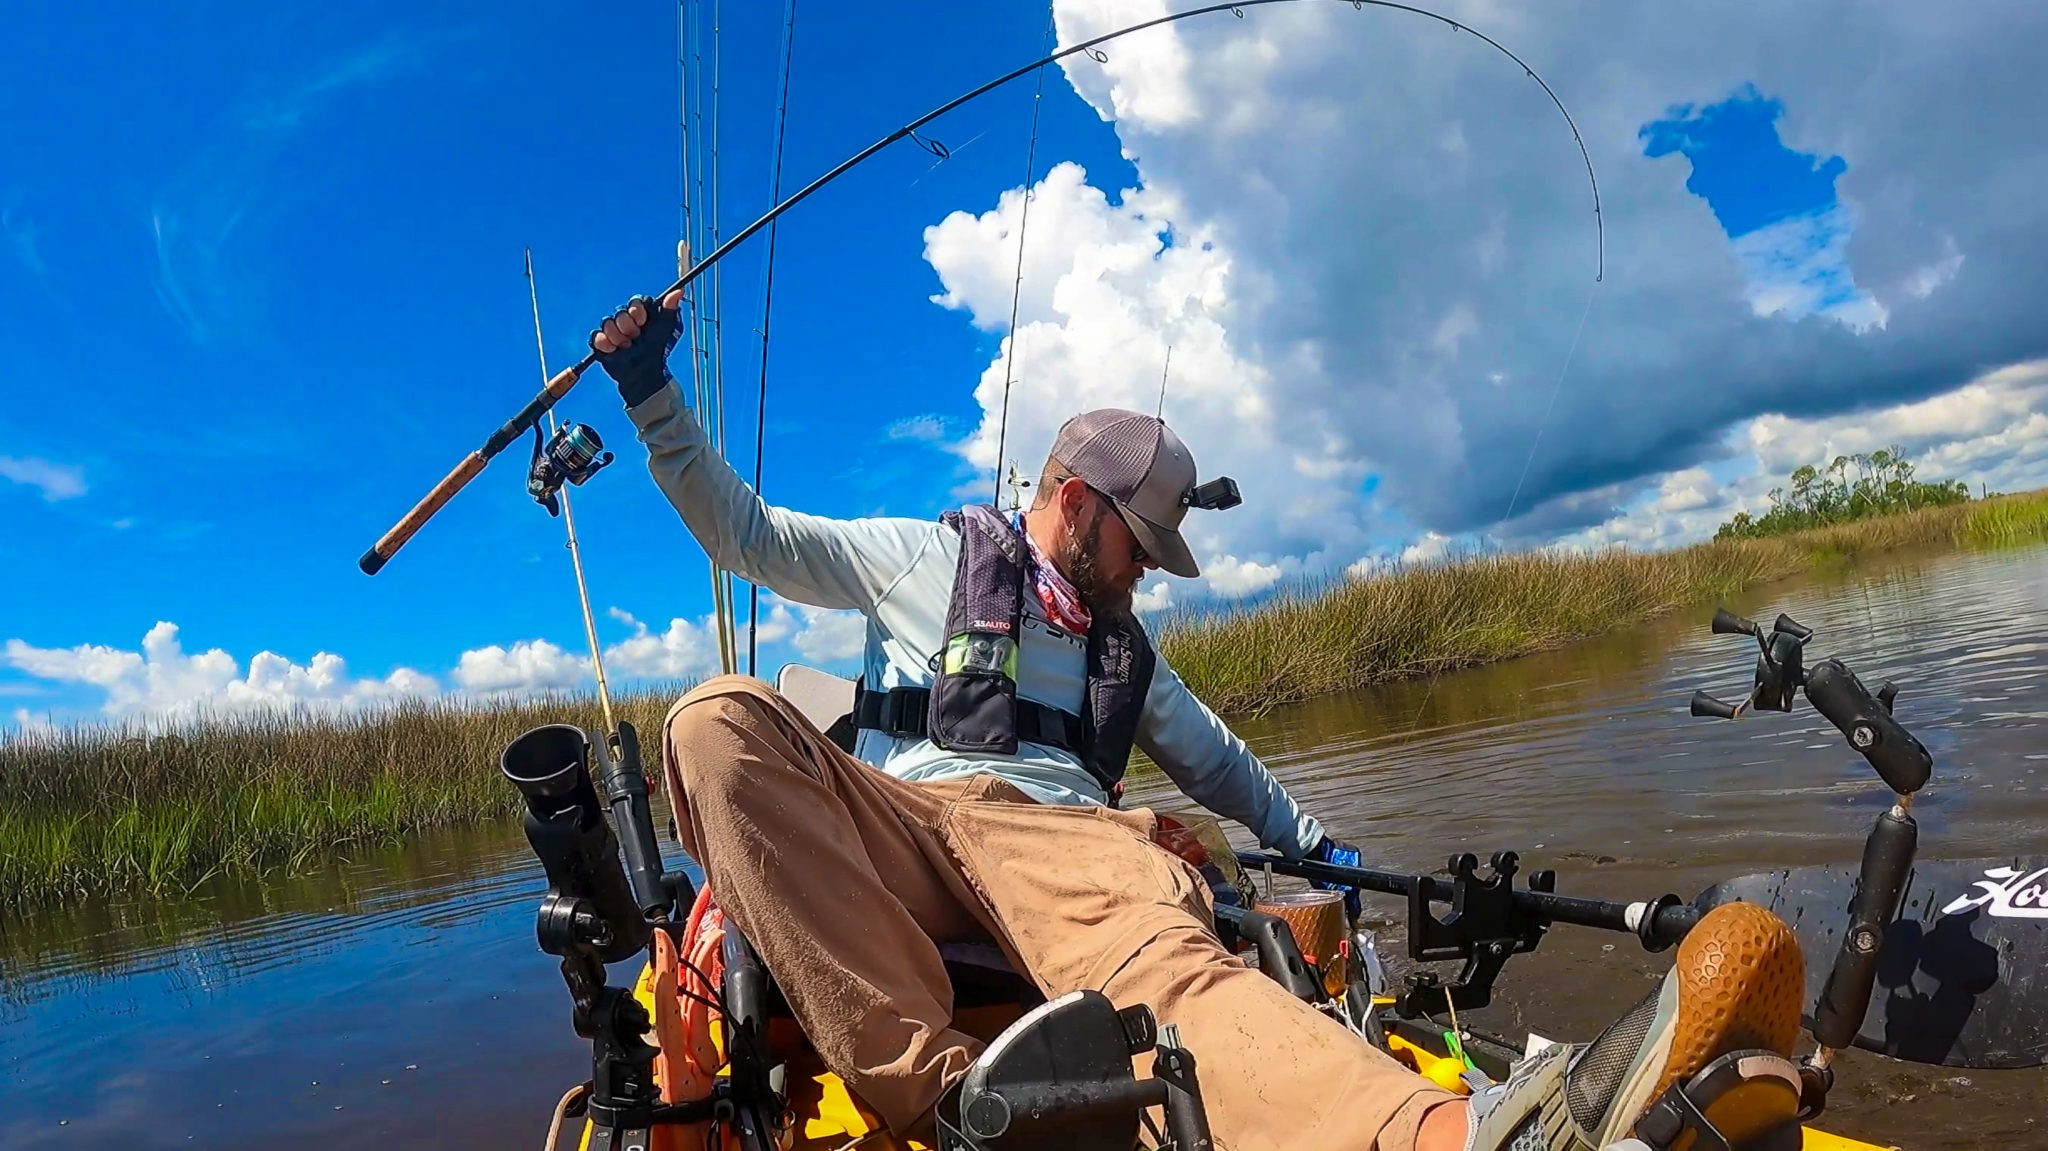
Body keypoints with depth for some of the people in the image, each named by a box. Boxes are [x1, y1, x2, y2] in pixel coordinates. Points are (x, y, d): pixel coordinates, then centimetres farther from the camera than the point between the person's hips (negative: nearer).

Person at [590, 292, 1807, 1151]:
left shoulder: (1125, 649, 31)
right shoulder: (919, 557, 18)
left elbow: (1219, 759, 40)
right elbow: (744, 532, 16)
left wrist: (1313, 842, 37)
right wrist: (653, 393, 8)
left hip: (1057, 839, 2)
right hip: (893, 821, -1)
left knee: (1164, 956, -35)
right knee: (720, 720, -33)